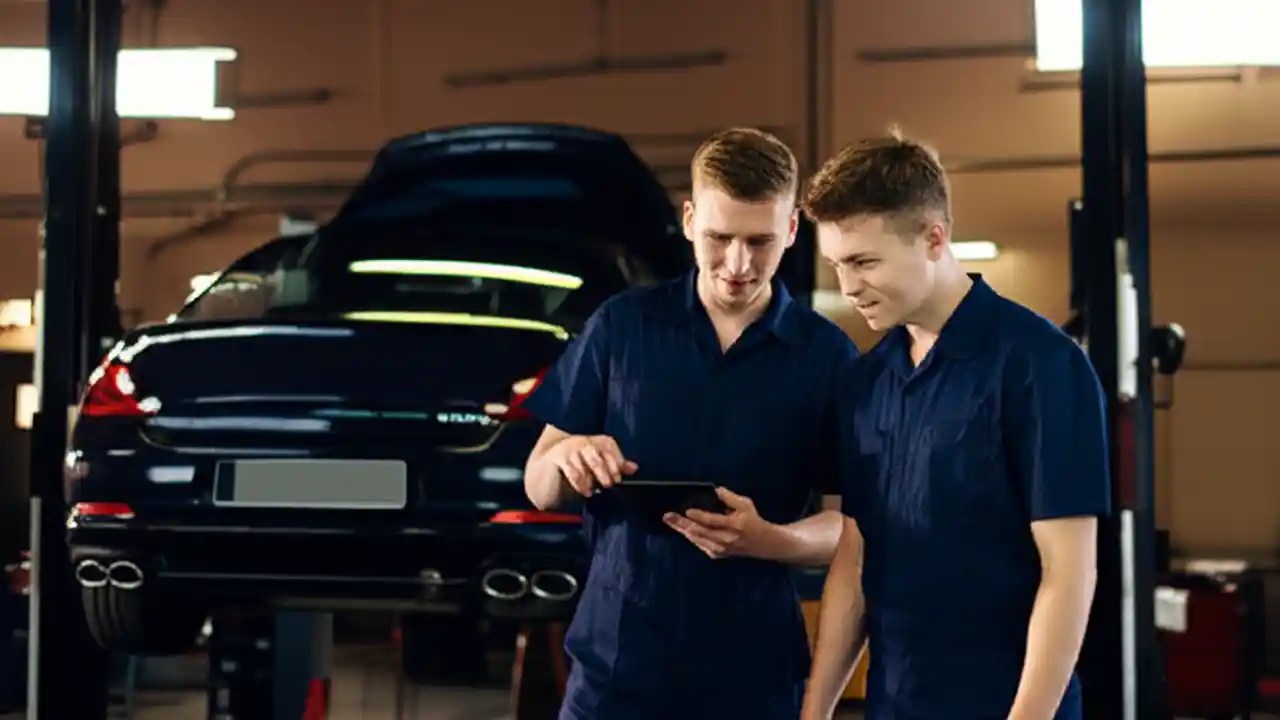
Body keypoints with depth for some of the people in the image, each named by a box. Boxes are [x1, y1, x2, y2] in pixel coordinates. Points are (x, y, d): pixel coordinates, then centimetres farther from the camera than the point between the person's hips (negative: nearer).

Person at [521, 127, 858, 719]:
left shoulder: (827, 355, -2)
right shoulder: (620, 325, 1)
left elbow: (851, 525, -1)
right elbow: (539, 488, 5)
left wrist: (767, 539, -21)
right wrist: (566, 458, -18)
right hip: (615, 664, 0)